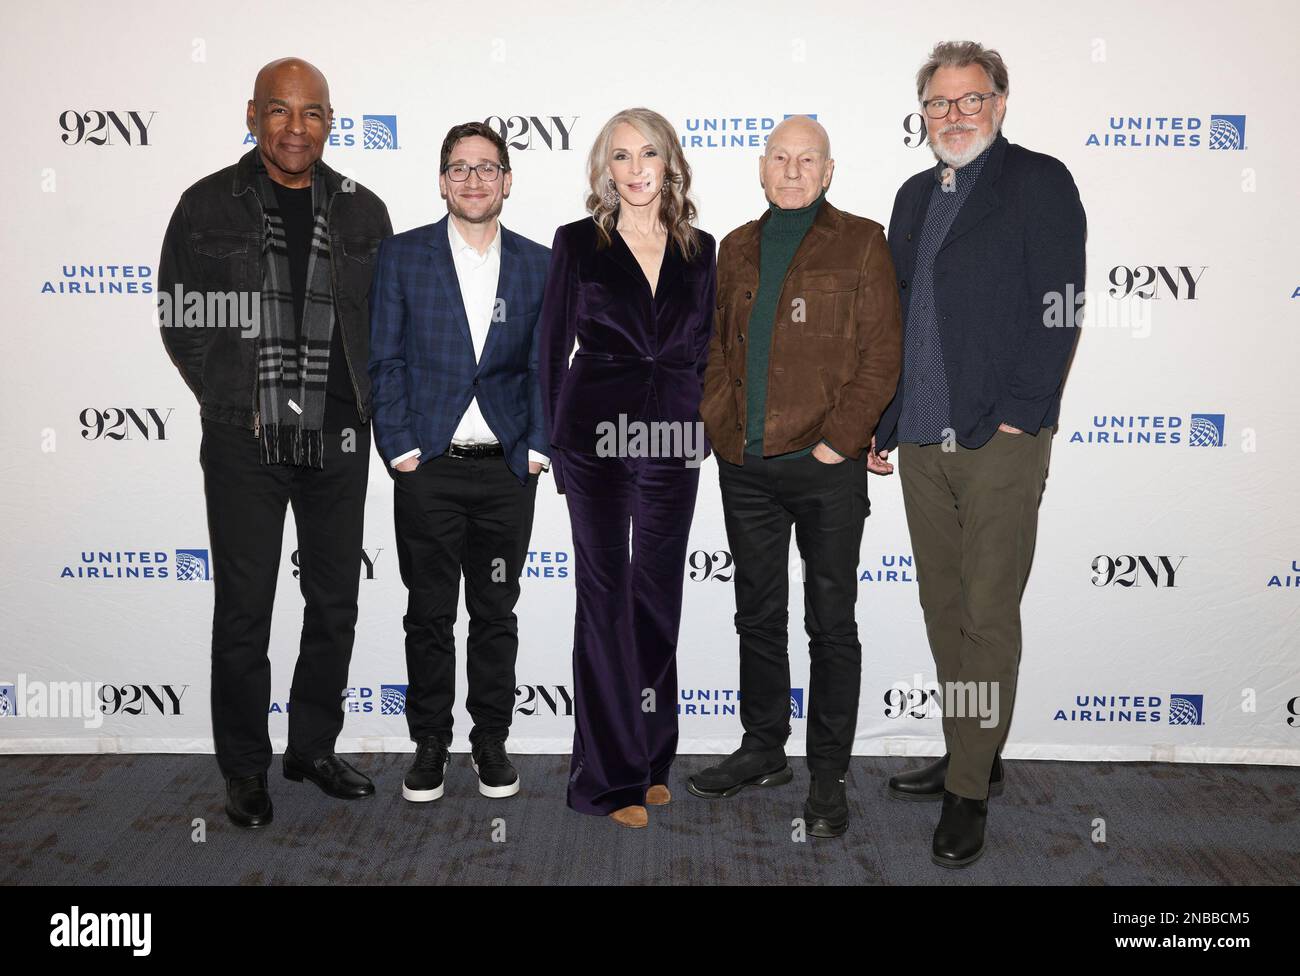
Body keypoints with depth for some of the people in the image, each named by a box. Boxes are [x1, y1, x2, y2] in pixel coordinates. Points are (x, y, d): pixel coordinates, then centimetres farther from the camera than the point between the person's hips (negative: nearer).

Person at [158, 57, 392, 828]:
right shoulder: (208, 207, 1)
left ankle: (315, 747, 28)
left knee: (336, 604, 10)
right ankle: (245, 767, 20)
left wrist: (364, 408, 3)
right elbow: (179, 319, 4)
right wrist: (229, 404, -2)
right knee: (243, 611, 4)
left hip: (338, 442, 3)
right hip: (244, 442, -2)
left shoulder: (363, 212, 7)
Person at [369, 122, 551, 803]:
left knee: (497, 613, 9)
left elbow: (544, 367, 8)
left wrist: (537, 448, -1)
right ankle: (430, 746, 21)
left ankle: (491, 742, 24)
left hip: (507, 468, 2)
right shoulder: (401, 256, 3)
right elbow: (385, 360, 0)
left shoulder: (537, 265, 8)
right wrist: (399, 447, -7)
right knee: (428, 615, 6)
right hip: (428, 467, -1)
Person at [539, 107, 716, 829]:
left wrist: (696, 427, 6)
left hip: (673, 443, 3)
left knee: (659, 598, 11)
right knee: (605, 600, 1)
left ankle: (653, 757, 26)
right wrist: (557, 440, 0)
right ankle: (612, 775, 11)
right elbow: (552, 348, 2)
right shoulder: (578, 242, 1)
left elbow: (704, 349, 13)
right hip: (598, 438, -3)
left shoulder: (699, 249, 9)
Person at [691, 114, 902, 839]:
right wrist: (720, 418, 4)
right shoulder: (737, 249, 13)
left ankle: (829, 774, 17)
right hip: (745, 466, 5)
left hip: (825, 466, -5)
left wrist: (837, 440, -12)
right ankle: (764, 750, 31)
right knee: (758, 614, 15)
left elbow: (882, 357, -6)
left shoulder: (860, 244, -1)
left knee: (831, 623, 5)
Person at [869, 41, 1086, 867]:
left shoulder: (1041, 182, 0)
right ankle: (971, 755, 27)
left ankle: (971, 789, 10)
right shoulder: (915, 196, 18)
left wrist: (1019, 417, -14)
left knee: (989, 617, -1)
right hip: (920, 443, 6)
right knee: (943, 610, 12)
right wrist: (880, 420, 16)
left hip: (999, 442, -6)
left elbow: (1058, 309, -8)